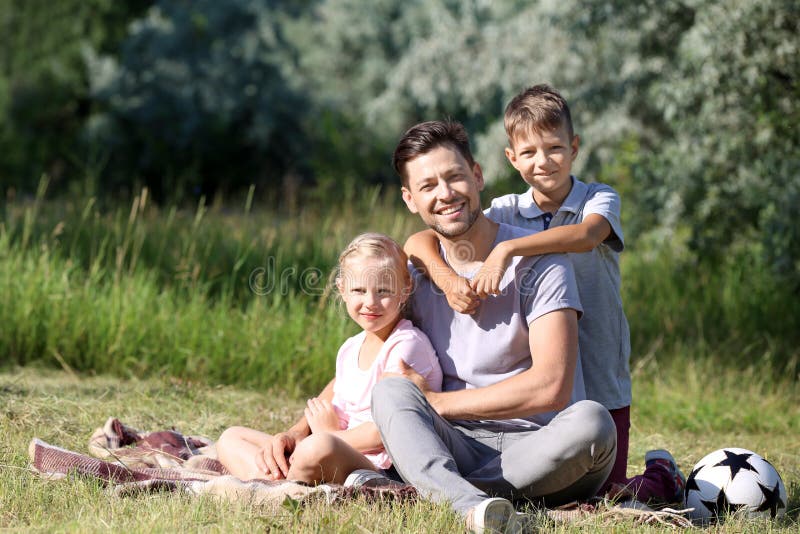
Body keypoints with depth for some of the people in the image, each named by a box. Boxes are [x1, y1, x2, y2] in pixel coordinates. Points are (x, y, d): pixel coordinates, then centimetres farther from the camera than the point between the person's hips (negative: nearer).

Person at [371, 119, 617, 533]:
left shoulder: (536, 262, -3)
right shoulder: (416, 276, 13)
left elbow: (550, 387, -15)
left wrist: (436, 402, -10)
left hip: (537, 452, -3)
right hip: (460, 446, 3)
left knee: (590, 421, -35)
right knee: (390, 391, -24)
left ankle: (436, 488, -29)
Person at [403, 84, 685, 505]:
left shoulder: (599, 200, -3)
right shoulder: (506, 212, 4)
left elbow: (586, 235, -28)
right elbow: (419, 241, -3)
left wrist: (507, 249, -37)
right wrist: (447, 278, -24)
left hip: (600, 386, -3)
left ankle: (661, 475, 28)